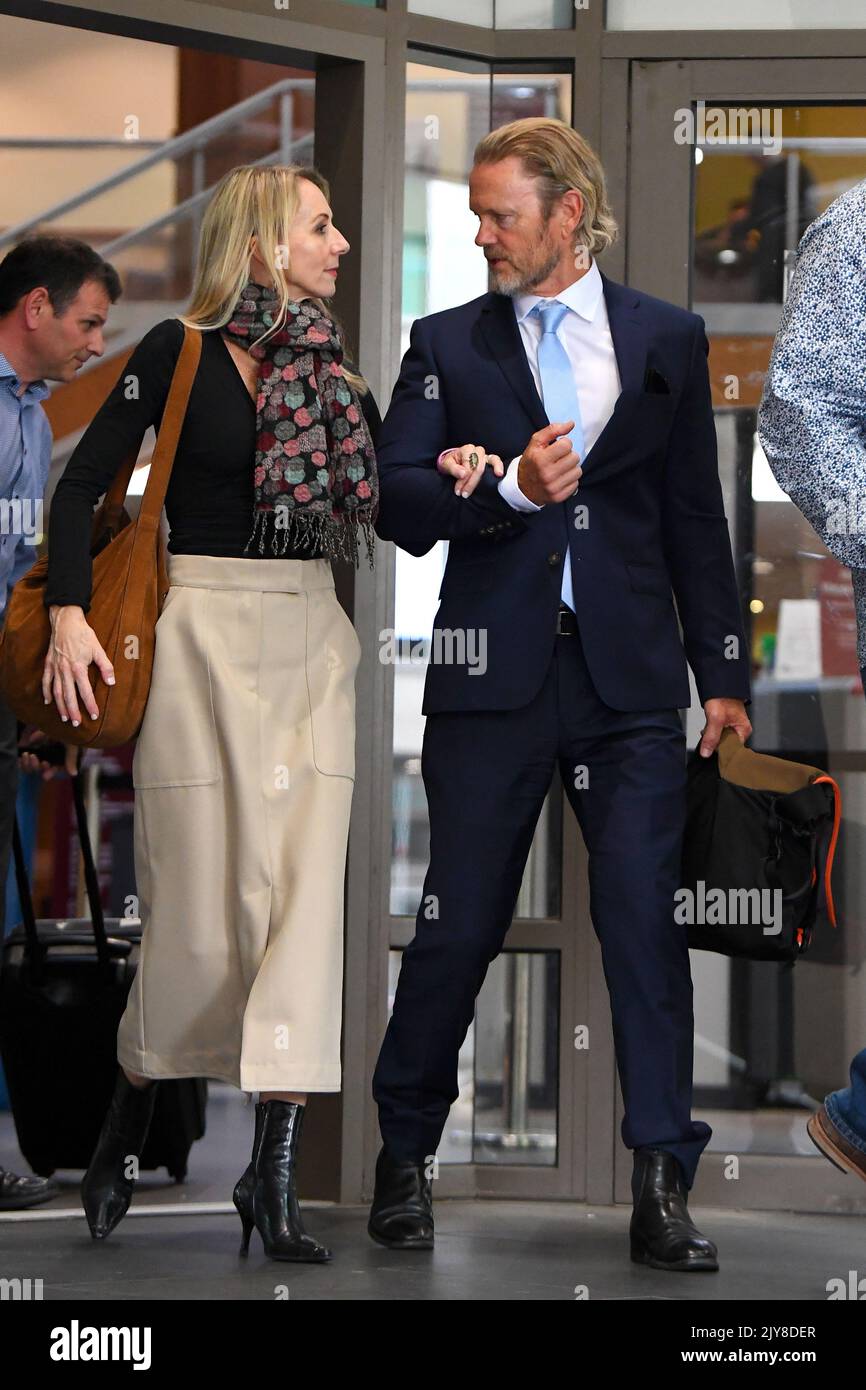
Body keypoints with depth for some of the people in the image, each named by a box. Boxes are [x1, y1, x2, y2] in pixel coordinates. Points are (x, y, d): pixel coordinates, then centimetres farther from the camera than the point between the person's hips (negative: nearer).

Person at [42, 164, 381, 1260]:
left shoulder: (332, 371, 13)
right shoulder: (179, 353, 0)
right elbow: (81, 483, -1)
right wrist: (68, 616, -12)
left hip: (312, 635, 4)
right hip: (206, 628, -4)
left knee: (306, 889, -6)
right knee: (201, 898, -6)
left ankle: (274, 1179, -7)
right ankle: (124, 1132, 18)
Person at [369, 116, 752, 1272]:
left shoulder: (667, 339, 9)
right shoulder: (447, 344, 8)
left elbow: (696, 517, 11)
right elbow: (393, 499, 0)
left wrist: (725, 673, 8)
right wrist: (508, 490, -16)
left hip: (629, 675, 0)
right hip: (493, 670, 0)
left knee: (645, 917, -5)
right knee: (460, 921, 2)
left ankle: (663, 1188, -1)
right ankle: (405, 1157, 20)